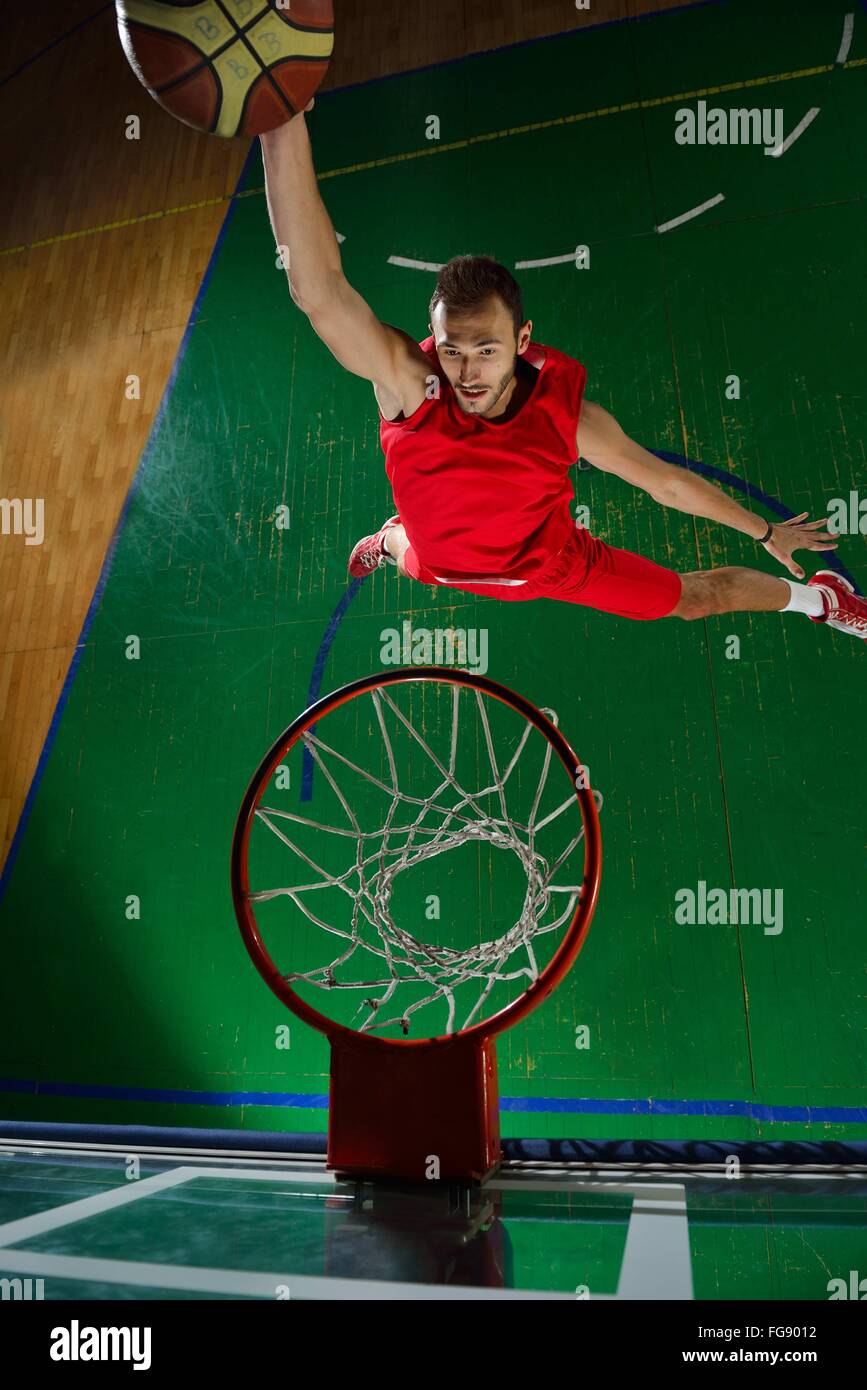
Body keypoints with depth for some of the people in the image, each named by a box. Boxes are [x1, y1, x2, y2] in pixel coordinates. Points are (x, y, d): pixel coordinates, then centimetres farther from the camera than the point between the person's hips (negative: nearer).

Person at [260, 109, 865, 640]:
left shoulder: (568, 413, -33)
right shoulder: (409, 382, -37)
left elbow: (668, 482, -16)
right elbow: (320, 288, -54)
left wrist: (766, 532, -5)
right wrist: (286, 120, -67)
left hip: (554, 561, 0)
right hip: (443, 562, 1)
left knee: (697, 597, 11)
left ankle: (816, 595, 40)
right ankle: (391, 539, 77)